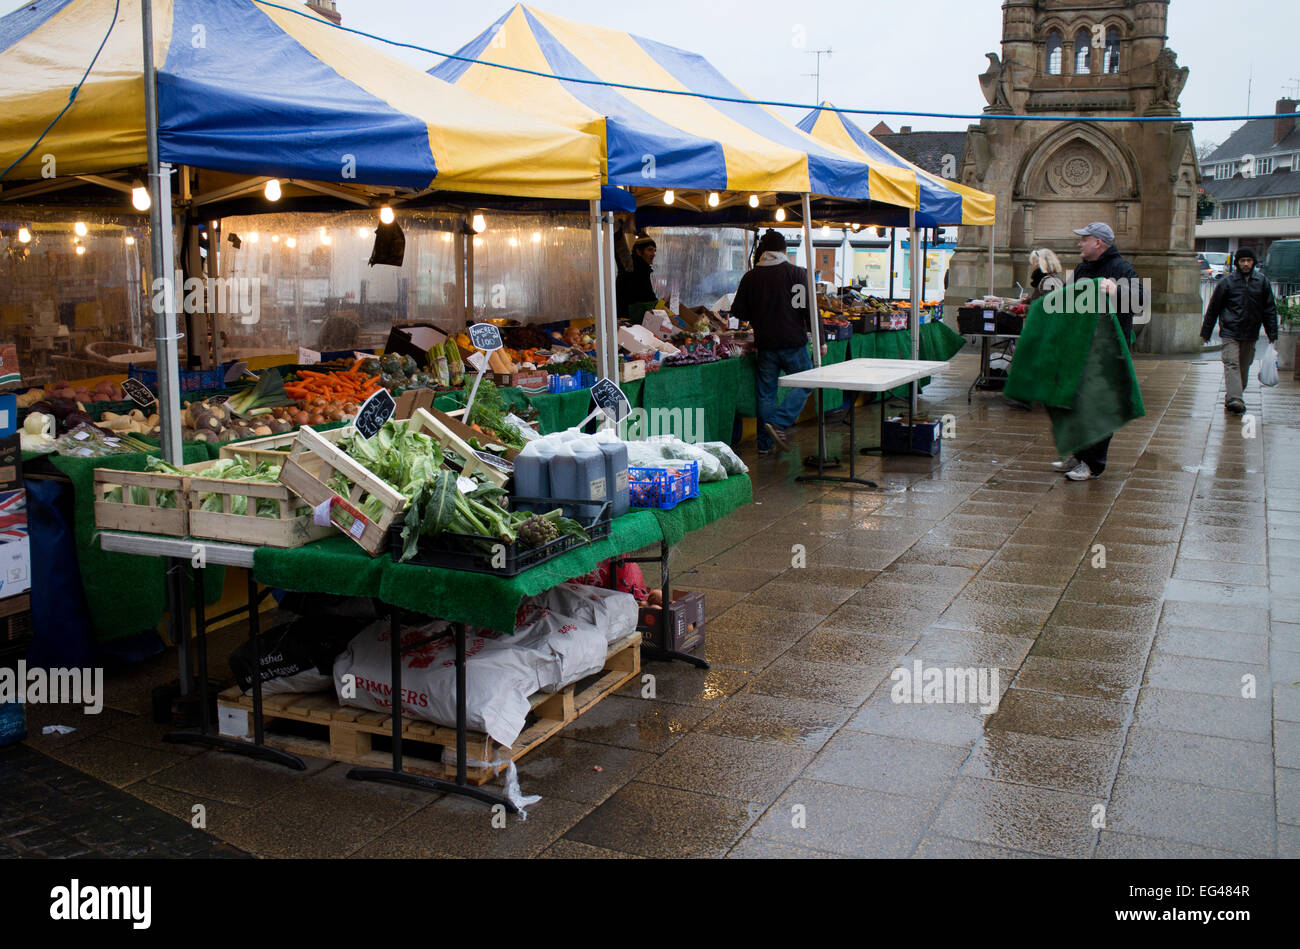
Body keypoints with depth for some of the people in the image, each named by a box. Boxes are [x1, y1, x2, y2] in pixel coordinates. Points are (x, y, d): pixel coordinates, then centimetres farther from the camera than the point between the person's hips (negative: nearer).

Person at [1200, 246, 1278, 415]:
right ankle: (1234, 399, -25)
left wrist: (1272, 336, 7)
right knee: (1232, 364, -15)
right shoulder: (1226, 282, -1)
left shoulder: (1262, 282, 6)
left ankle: (1230, 401, 17)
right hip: (1230, 333, -3)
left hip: (1251, 335, 3)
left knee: (1244, 369, 7)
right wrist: (1205, 333, 6)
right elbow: (1213, 309, 5)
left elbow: (1270, 310, 11)